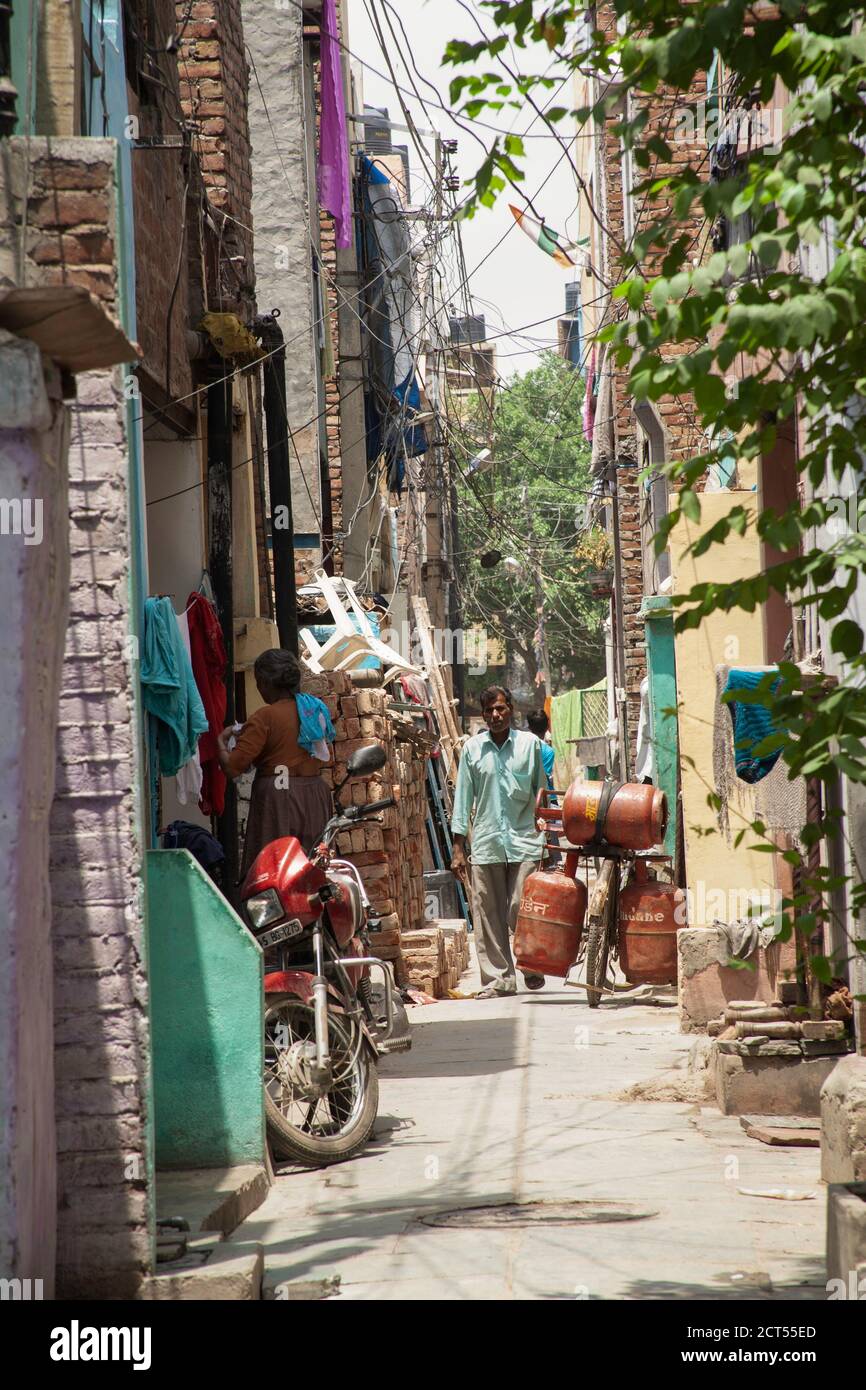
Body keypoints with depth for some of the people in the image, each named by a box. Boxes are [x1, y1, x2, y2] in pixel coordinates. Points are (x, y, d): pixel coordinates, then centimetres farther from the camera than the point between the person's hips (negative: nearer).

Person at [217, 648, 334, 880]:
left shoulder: (265, 718, -10)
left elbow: (232, 766, -14)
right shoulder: (317, 709, 11)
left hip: (278, 800, -7)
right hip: (316, 798, 7)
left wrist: (222, 741, 7)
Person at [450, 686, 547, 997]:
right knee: (488, 915, 1)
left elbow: (541, 792, 10)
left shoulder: (529, 744, 5)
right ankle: (498, 978, 7)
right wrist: (458, 848, 5)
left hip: (524, 840, -1)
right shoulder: (472, 748, 6)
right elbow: (463, 798, 8)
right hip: (485, 843, 1)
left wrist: (548, 836, 8)